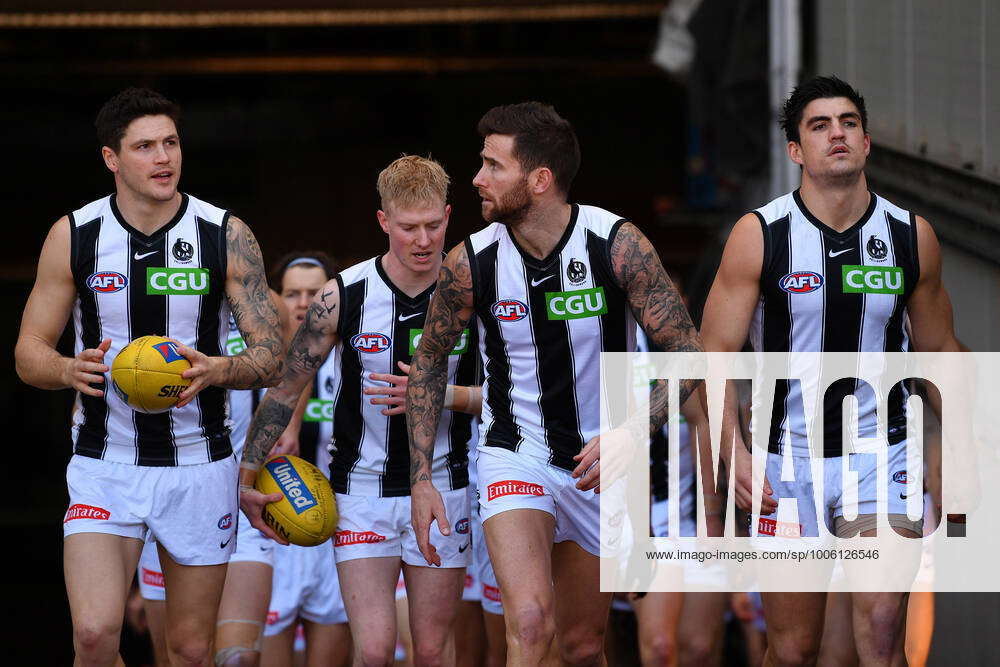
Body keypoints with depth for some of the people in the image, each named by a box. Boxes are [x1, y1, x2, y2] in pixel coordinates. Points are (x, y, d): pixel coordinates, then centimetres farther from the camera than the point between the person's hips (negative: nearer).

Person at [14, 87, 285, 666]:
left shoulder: (227, 235, -4)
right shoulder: (73, 236, -3)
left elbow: (272, 357, -3)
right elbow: (29, 353, 3)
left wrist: (216, 370, -25)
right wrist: (70, 370, -20)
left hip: (200, 466, 1)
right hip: (104, 462, -1)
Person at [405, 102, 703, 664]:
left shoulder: (618, 245, -16)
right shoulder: (470, 264, -12)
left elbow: (688, 354, -13)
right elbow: (430, 363, 6)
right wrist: (421, 478, 1)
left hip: (599, 465, 1)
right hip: (516, 458, -1)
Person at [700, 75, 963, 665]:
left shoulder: (912, 236, 1)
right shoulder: (758, 235, -6)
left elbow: (939, 350, 14)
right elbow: (716, 353, -6)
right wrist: (733, 450, -20)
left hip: (880, 458, 1)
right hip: (788, 460, -1)